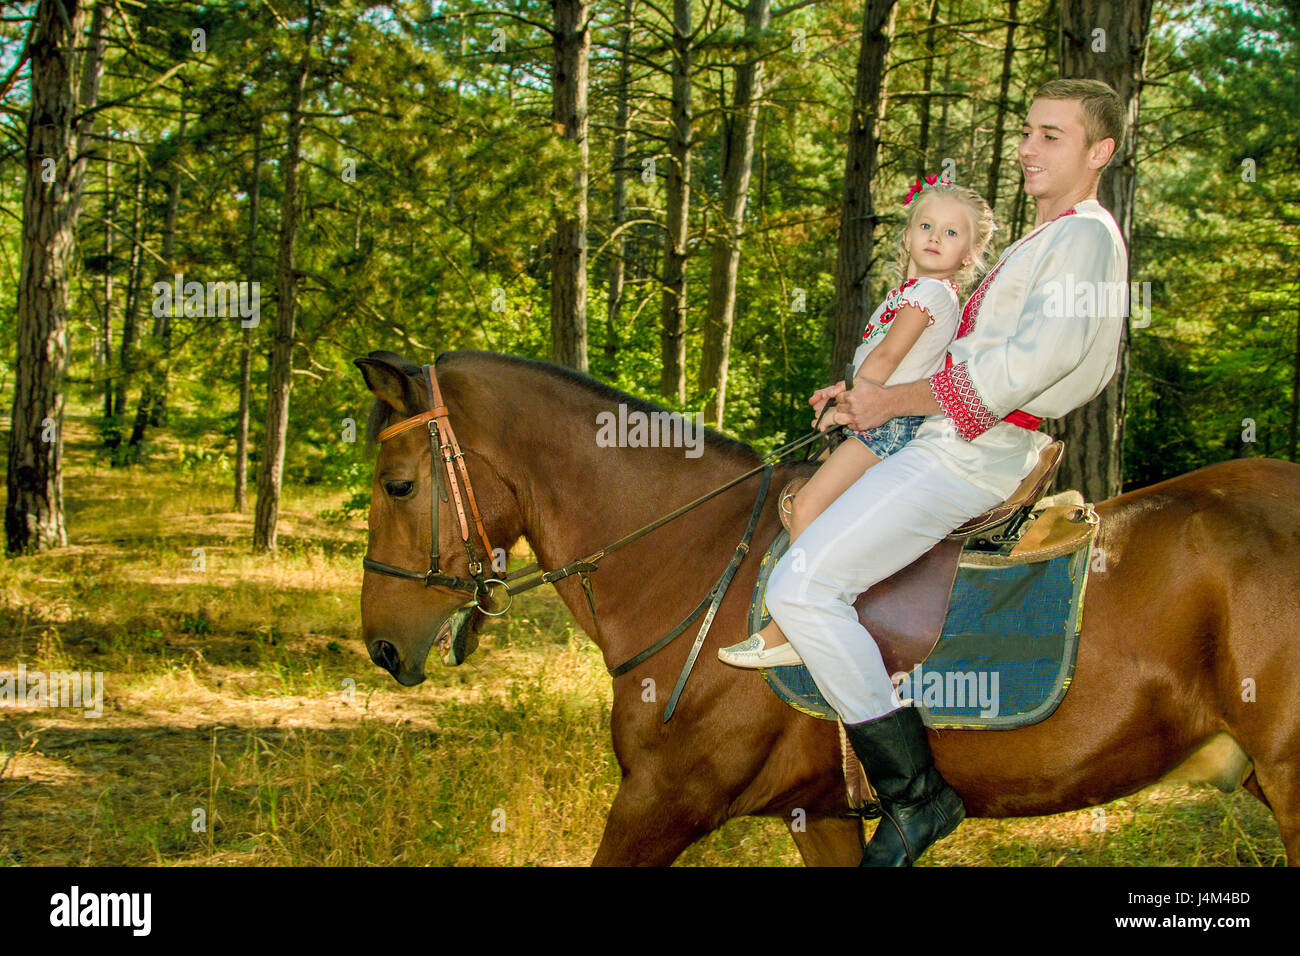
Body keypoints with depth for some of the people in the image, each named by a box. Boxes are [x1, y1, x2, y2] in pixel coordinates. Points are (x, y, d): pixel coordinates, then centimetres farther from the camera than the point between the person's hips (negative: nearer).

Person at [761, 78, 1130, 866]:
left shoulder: (1086, 239, -11)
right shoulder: (1049, 241, 22)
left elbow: (1021, 369, -21)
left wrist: (893, 401, -14)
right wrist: (866, 395, 13)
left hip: (972, 454, -11)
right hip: (961, 440, 11)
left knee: (801, 586, -22)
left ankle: (917, 794, -17)